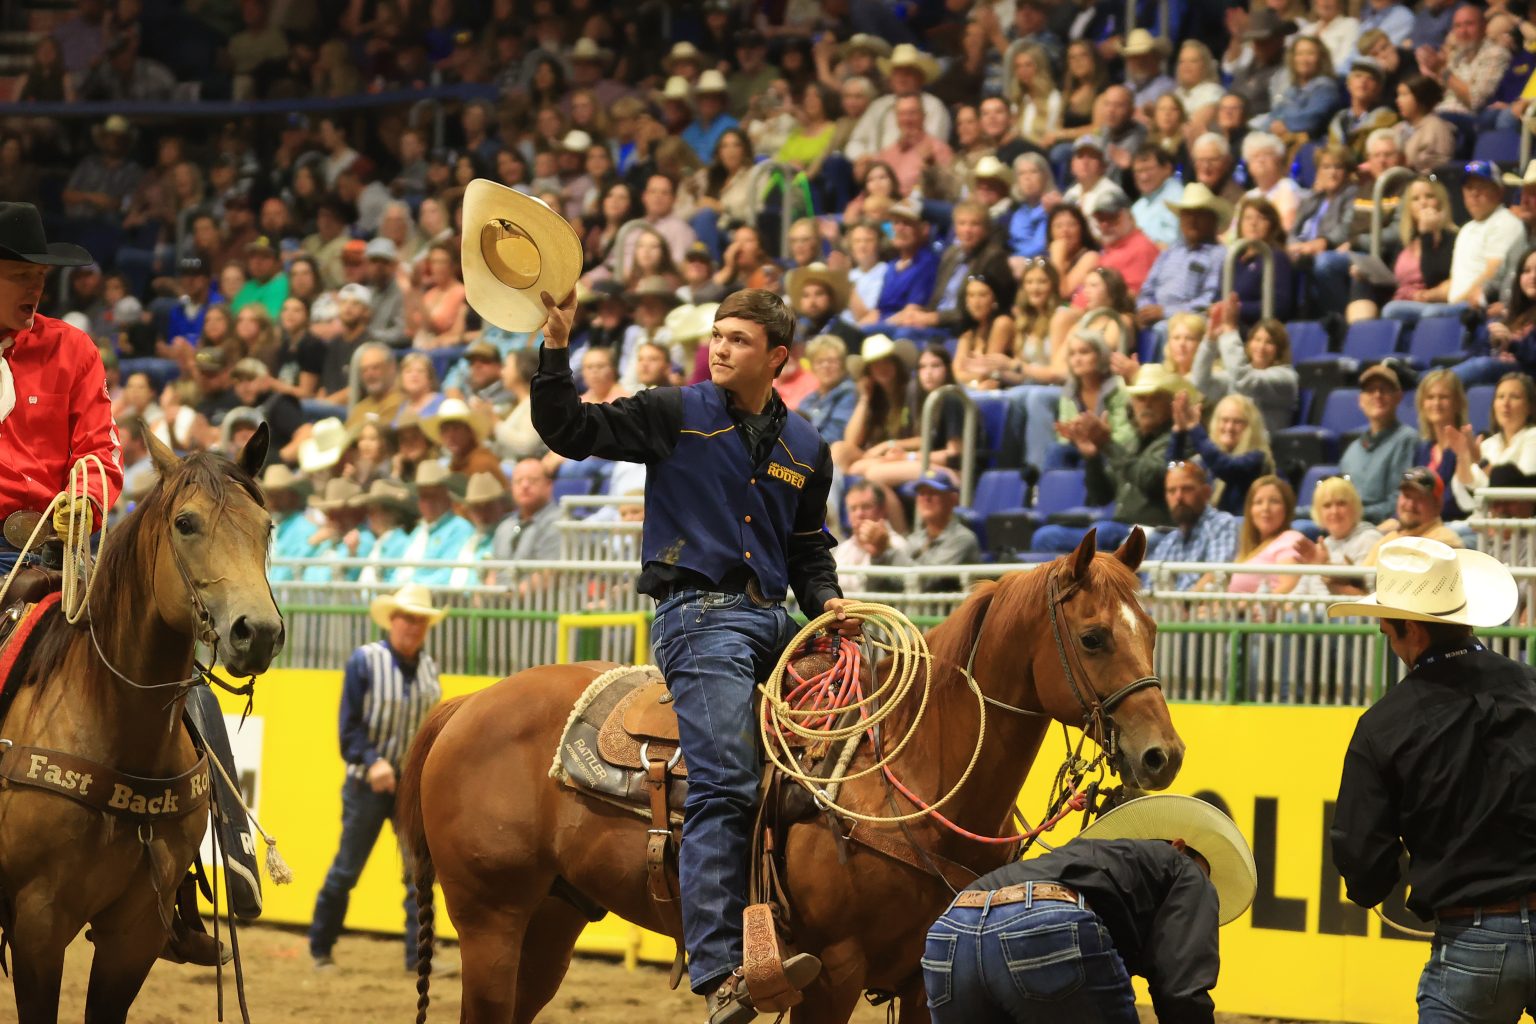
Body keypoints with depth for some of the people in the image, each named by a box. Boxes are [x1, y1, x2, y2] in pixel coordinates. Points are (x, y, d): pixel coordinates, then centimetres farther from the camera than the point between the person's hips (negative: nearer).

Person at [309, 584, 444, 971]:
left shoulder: (428, 666, 5)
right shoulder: (365, 661, -9)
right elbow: (350, 725, -10)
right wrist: (372, 761, -22)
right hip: (369, 781, -4)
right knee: (348, 868, 4)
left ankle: (419, 956, -2)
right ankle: (320, 949, 19)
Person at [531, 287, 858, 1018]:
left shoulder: (806, 450, 16)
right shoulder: (675, 416, 3)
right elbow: (569, 431, -4)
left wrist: (827, 603, 5)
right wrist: (556, 347, -14)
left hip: (772, 618, 6)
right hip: (699, 613, -6)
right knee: (724, 786, -20)